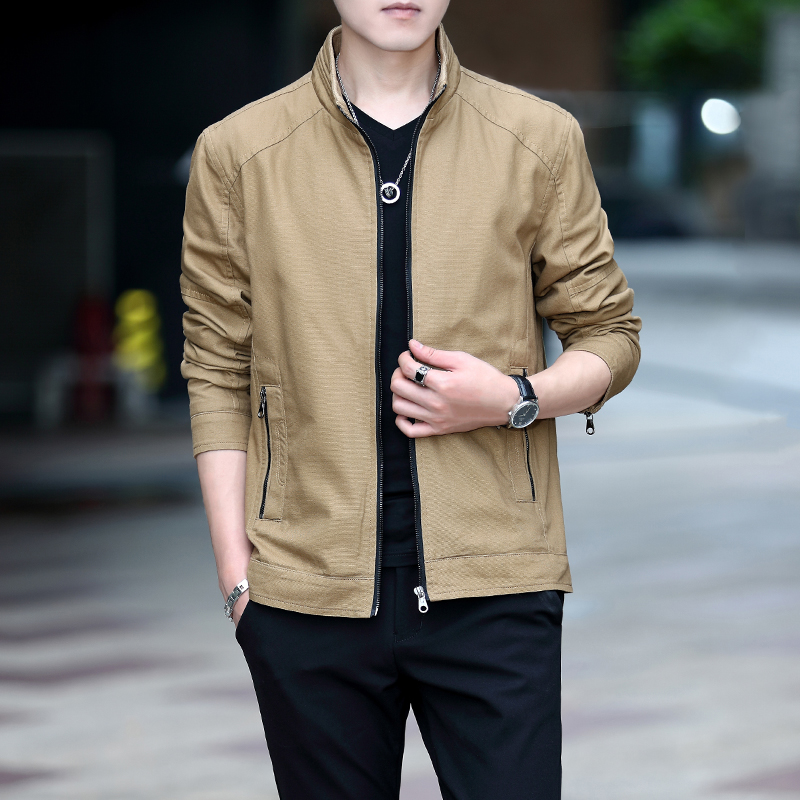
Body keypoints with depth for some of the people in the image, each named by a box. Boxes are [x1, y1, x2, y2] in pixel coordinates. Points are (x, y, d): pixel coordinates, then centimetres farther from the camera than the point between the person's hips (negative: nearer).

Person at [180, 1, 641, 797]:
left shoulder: (541, 141, 4)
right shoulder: (236, 153, 4)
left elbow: (609, 337, 10)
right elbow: (217, 372, 6)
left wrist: (515, 399, -10)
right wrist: (235, 570, 0)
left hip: (492, 583, 0)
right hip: (308, 594, 0)